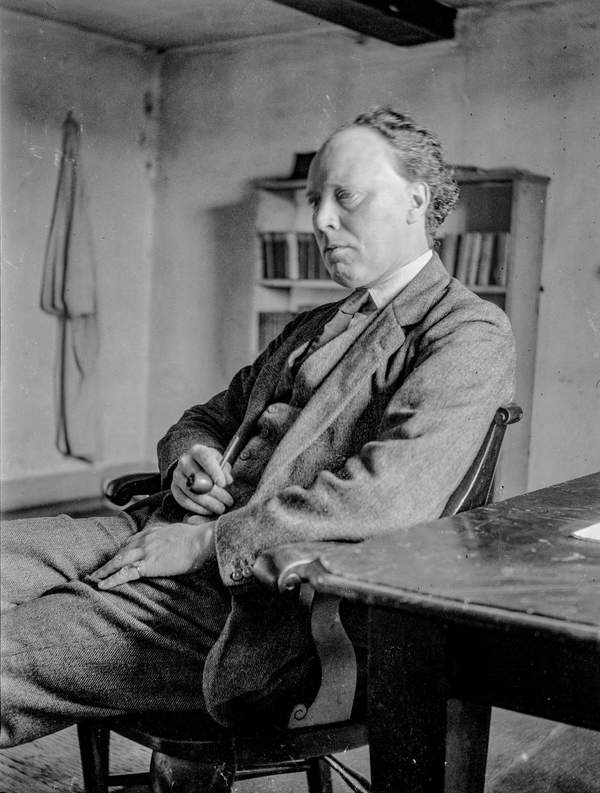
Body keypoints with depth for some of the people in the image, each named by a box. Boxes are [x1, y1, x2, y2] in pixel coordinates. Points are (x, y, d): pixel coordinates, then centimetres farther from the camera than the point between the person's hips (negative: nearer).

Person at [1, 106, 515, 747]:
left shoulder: (470, 333, -4)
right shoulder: (312, 328, 24)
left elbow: (392, 493, -20)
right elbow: (206, 419, 29)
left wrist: (207, 539, -18)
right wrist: (188, 456, 3)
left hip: (271, 606, -8)